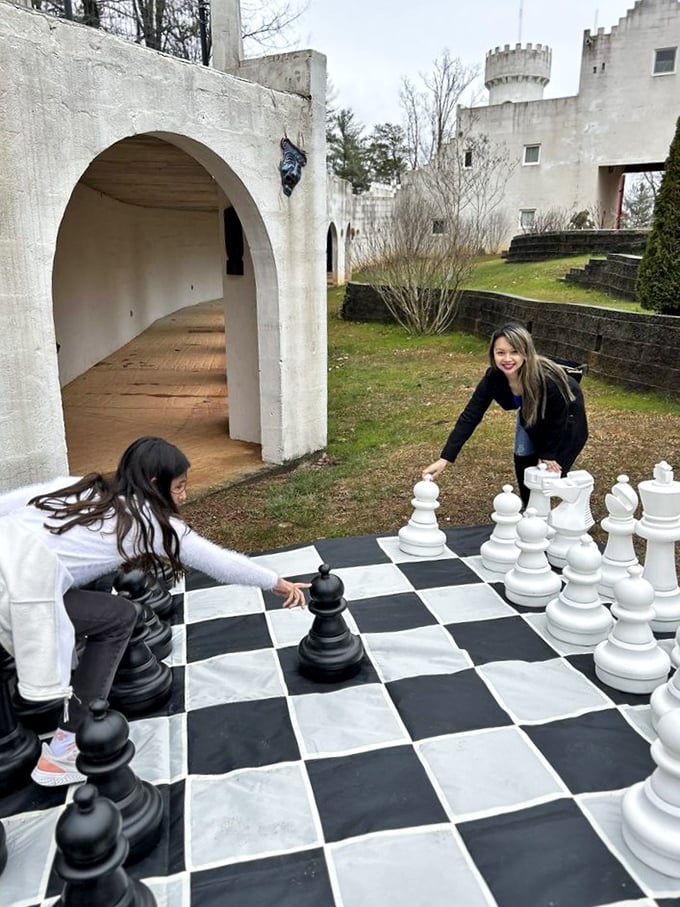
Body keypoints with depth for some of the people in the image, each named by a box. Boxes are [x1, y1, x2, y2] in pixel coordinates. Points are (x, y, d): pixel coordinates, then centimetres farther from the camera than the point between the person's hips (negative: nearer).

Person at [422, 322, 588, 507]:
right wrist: (445, 459, -36)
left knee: (554, 468, -4)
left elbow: (557, 421, -26)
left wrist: (548, 454, -13)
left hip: (565, 413, -4)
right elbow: (470, 416, -30)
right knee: (523, 460, 3)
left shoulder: (548, 379, -43)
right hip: (531, 414, 4)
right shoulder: (494, 377, -30)